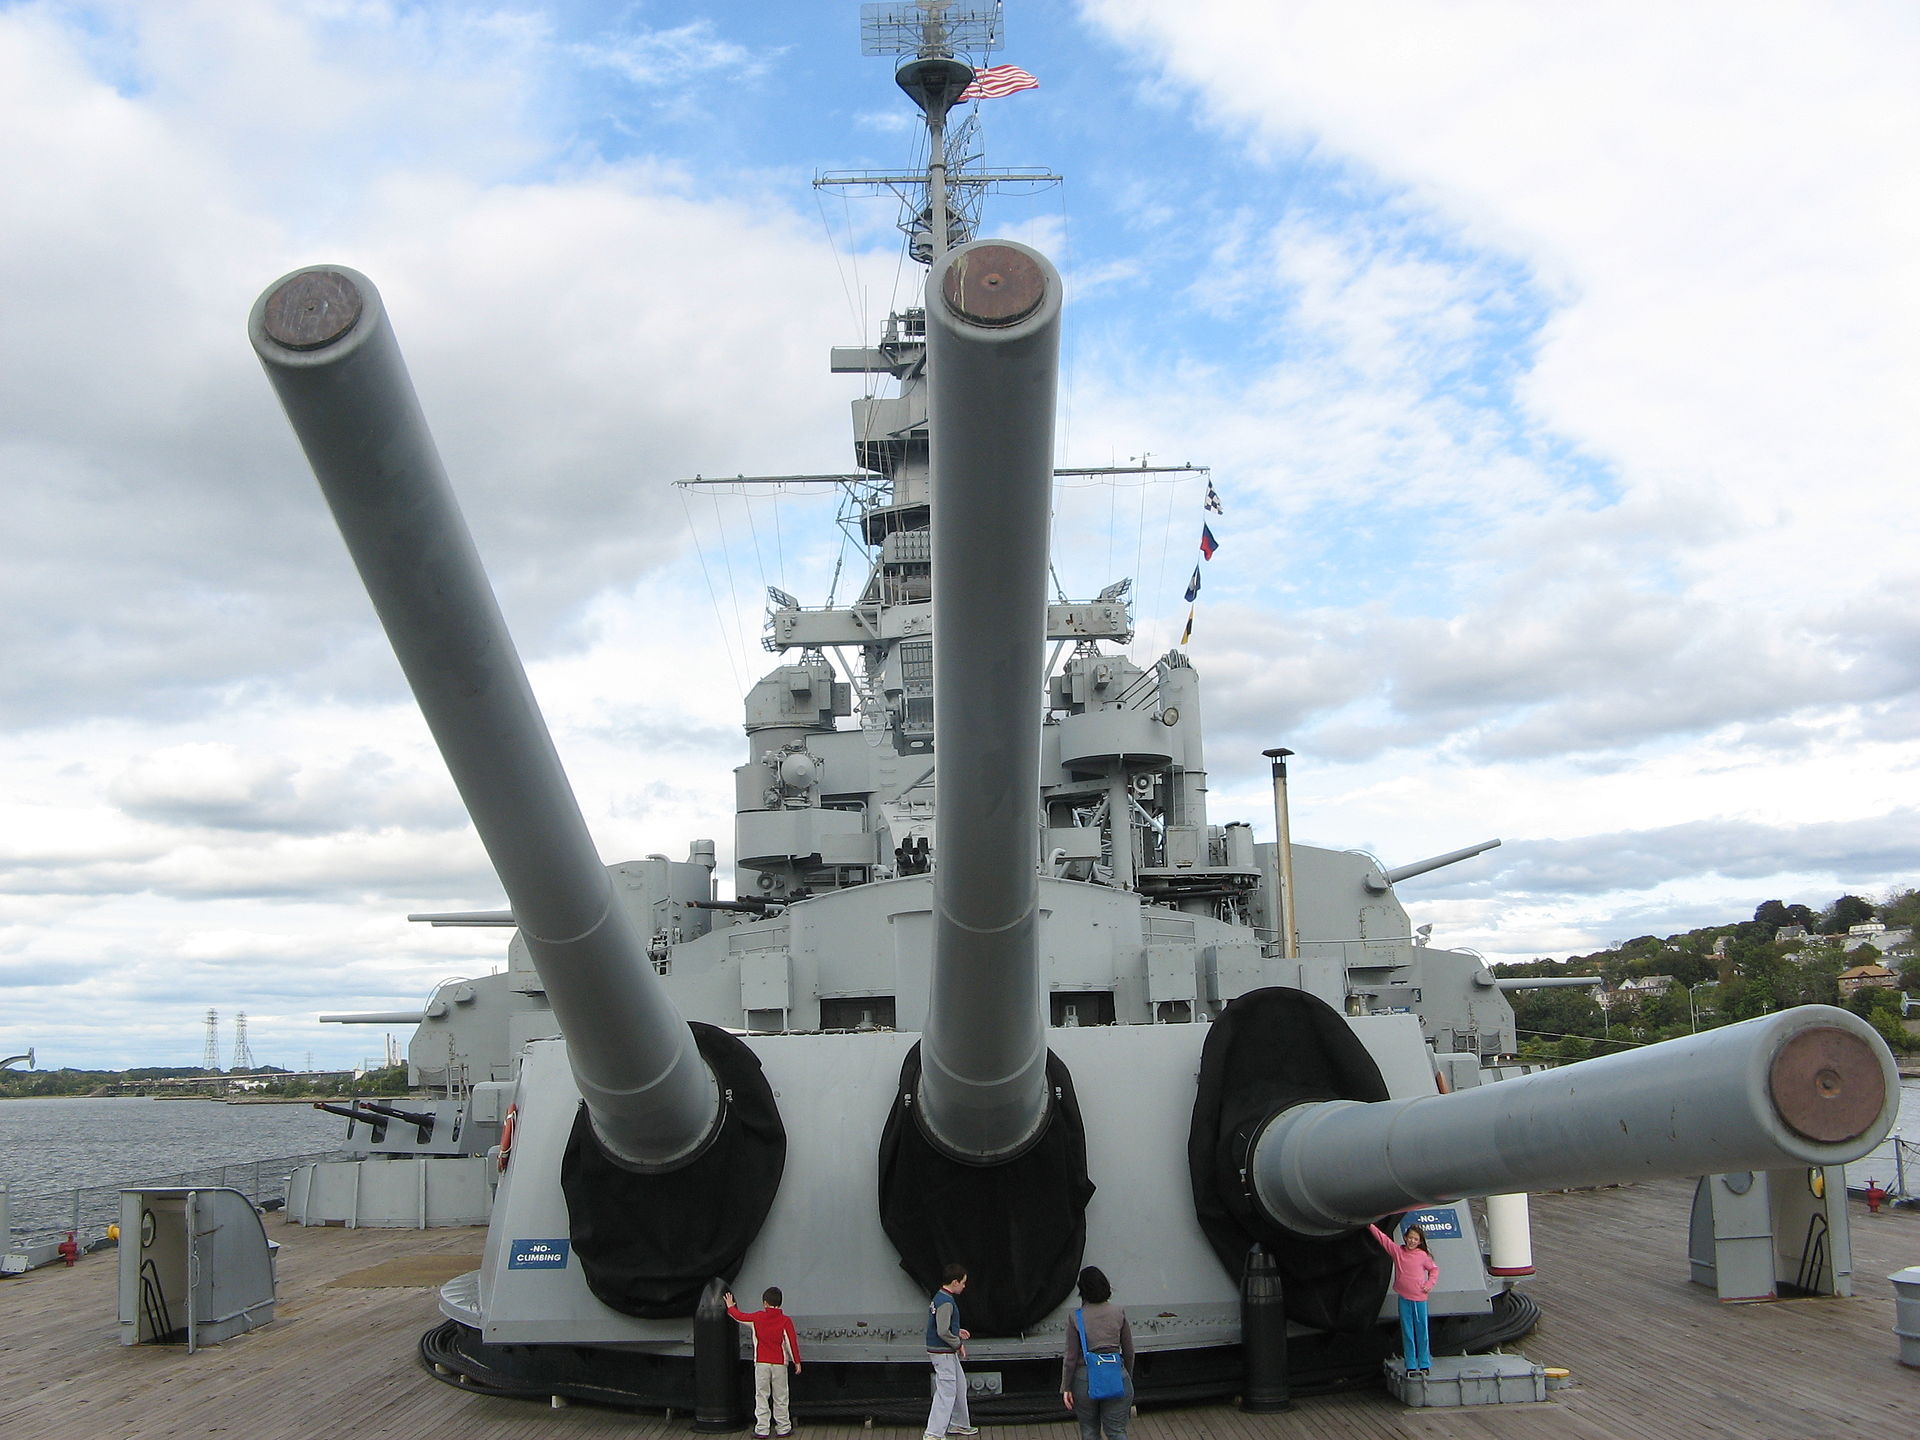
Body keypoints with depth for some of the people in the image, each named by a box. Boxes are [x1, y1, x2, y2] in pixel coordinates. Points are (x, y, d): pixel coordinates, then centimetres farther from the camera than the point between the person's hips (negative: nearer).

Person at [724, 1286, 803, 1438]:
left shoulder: (757, 1317, -4)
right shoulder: (786, 1320, -7)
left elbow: (739, 1316, 9)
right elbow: (792, 1341, -8)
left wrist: (730, 1307, 28)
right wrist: (797, 1361, -1)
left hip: (761, 1363, 0)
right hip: (780, 1363, 0)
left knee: (761, 1397, 6)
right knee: (780, 1397, 8)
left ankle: (762, 1430, 5)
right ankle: (783, 1428, 11)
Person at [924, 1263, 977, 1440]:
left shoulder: (938, 1298, 9)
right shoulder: (946, 1302, -22)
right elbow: (943, 1332, -26)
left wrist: (957, 1332, 14)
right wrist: (959, 1344, -14)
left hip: (948, 1353, 10)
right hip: (943, 1354, -10)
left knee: (960, 1386, 20)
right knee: (946, 1392, -6)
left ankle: (958, 1424, 32)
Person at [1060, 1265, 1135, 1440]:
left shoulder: (1076, 1318, -8)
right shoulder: (1119, 1313, -2)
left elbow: (1071, 1357, -6)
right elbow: (1129, 1352, 5)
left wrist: (1065, 1388, 3)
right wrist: (1128, 1379, 19)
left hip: (1085, 1379, -1)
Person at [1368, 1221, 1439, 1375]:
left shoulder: (1423, 1256, 0)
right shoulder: (1397, 1251, 1)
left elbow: (1434, 1269, 15)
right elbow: (1382, 1238, 0)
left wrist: (1430, 1284, 3)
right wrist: (1370, 1225, -8)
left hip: (1420, 1298, -1)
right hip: (1404, 1298, 1)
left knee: (1422, 1332, 4)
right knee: (1407, 1333, 4)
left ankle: (1424, 1365, 13)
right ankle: (1410, 1366, 8)